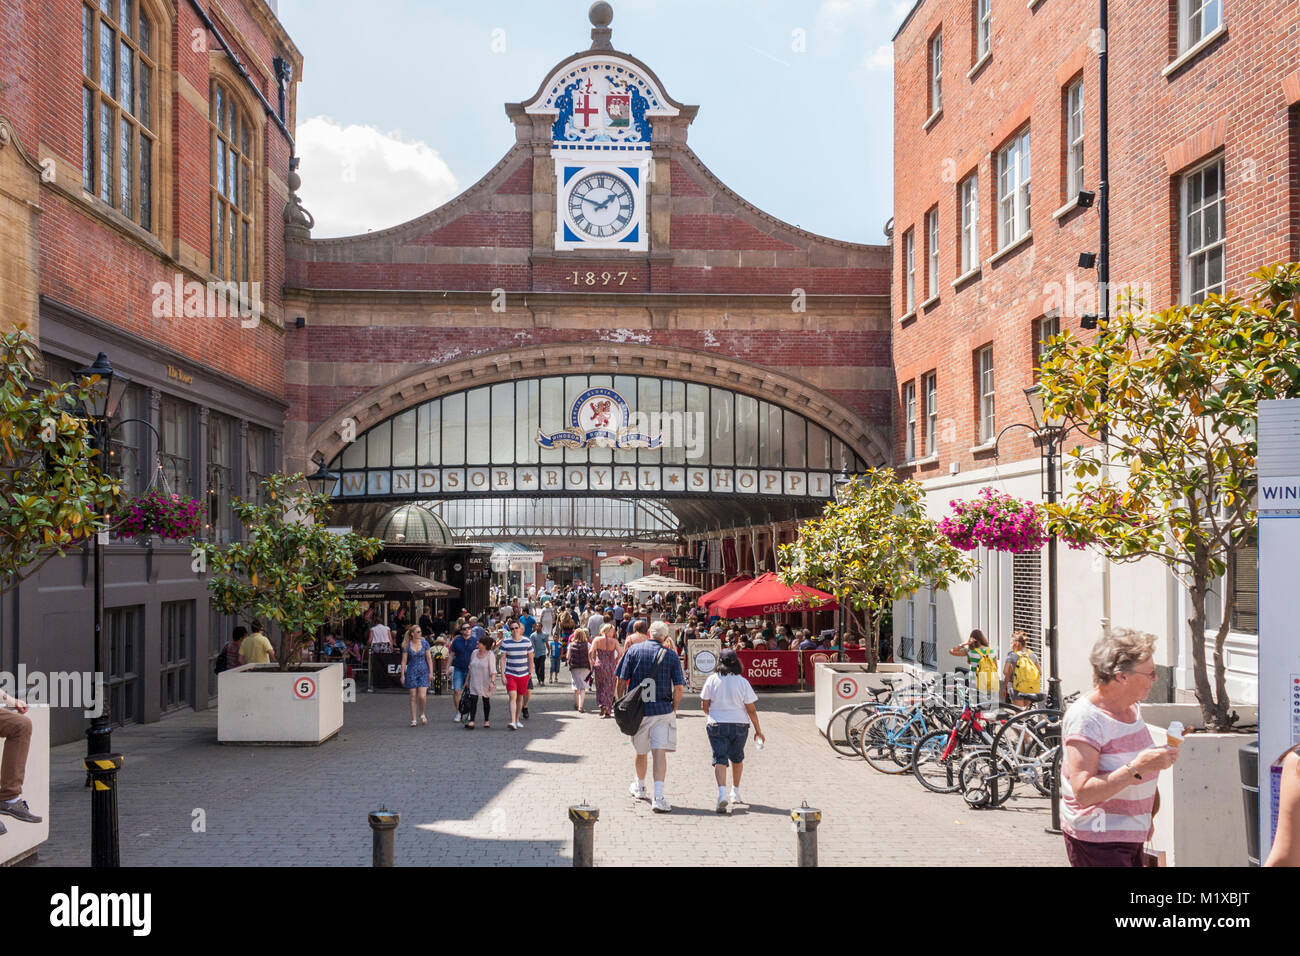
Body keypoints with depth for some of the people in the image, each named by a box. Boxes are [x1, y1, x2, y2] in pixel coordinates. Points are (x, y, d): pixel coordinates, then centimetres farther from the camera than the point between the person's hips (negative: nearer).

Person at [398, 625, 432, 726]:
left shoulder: (424, 643, 1)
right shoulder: (407, 645, -1)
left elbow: (429, 658, 4)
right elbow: (404, 661, 2)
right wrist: (402, 675, -2)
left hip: (423, 671, 0)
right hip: (411, 672, 0)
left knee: (422, 696, -10)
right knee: (413, 697, 1)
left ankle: (422, 714, 16)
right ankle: (413, 719, 10)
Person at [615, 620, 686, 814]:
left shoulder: (634, 650, 1)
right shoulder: (671, 655, -1)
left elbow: (621, 681, 0)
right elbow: (678, 688, -4)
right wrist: (673, 710, 9)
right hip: (662, 709, -2)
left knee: (641, 751, 18)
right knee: (660, 752, -5)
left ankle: (640, 787, 40)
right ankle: (658, 797, -16)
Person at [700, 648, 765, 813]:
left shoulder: (712, 680, -4)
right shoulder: (743, 682, -5)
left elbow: (704, 705, 3)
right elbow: (751, 709, -4)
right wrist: (758, 730, 6)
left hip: (717, 725, -1)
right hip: (739, 725, 1)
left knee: (720, 759, -4)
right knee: (737, 758, 21)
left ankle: (722, 793, -25)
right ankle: (735, 793, 33)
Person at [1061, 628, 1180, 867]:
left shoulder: (1133, 708, 8)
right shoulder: (1085, 717, -20)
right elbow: (1083, 793, -27)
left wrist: (1146, 817, 19)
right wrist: (1137, 767, -31)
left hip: (1131, 836, 8)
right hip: (1095, 841, -8)